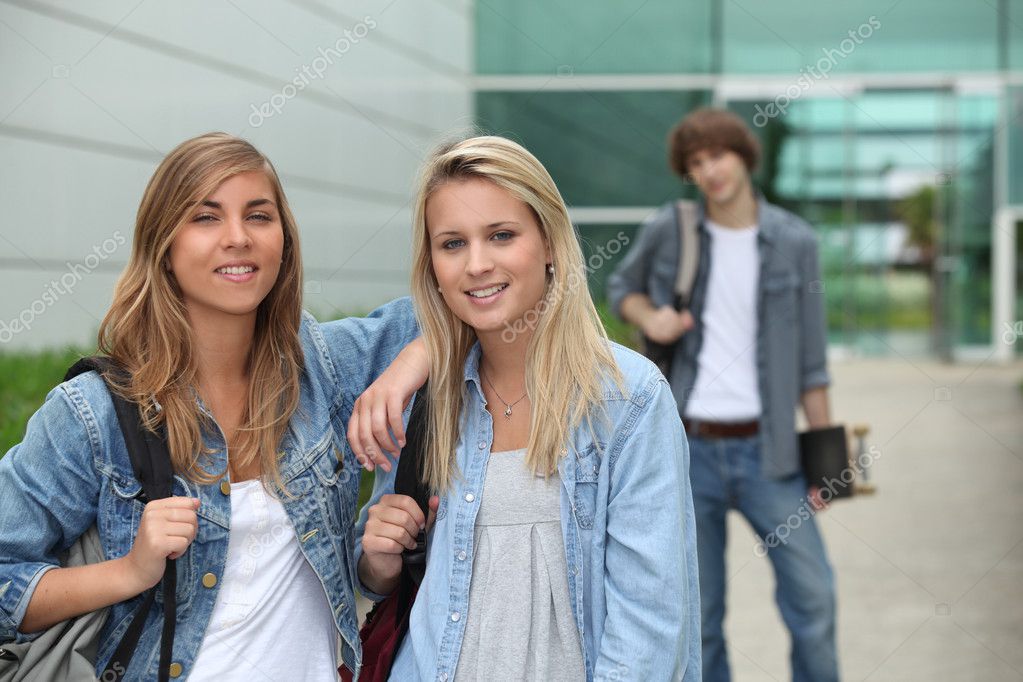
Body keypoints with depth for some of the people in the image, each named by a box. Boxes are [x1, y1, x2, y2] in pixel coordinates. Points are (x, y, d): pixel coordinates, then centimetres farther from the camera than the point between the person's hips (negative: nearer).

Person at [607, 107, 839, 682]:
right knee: (698, 611, 6)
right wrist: (649, 318, -5)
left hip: (764, 449, 0)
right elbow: (622, 286, 19)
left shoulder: (795, 242, -1)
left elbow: (811, 360, 3)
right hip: (688, 450, 1)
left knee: (812, 595, -4)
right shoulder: (669, 230, 0)